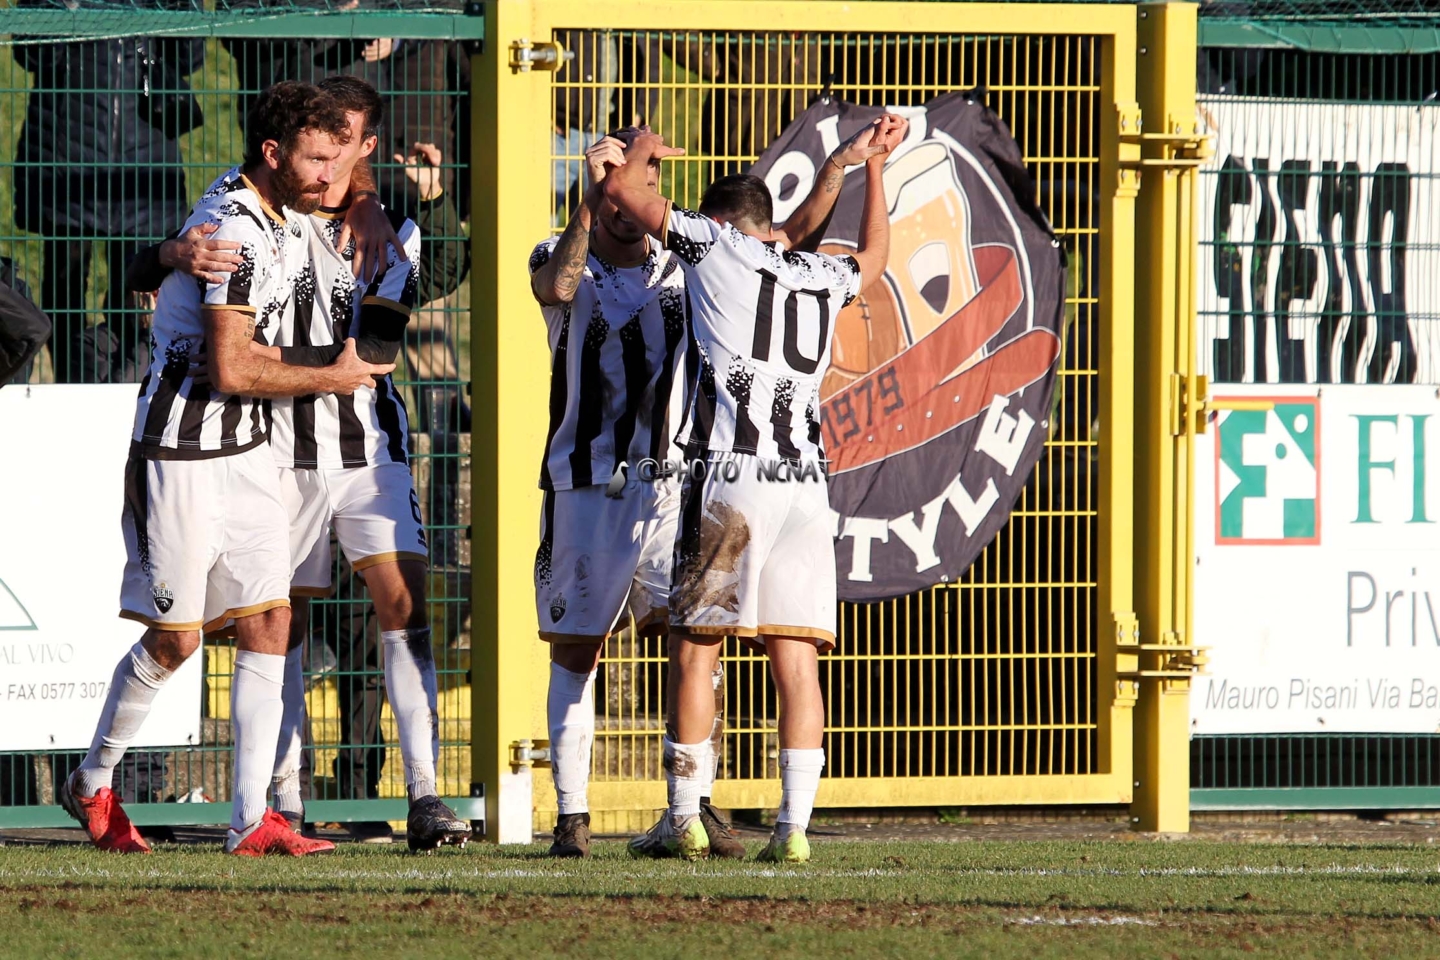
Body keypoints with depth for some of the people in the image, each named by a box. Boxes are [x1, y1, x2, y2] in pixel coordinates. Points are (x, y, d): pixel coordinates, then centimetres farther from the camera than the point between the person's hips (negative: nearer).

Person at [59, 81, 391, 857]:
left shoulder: (279, 223, 10)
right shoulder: (235, 231, -20)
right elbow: (231, 367, -22)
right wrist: (333, 377, -9)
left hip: (245, 448, 9)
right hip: (182, 452, -9)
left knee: (268, 623, -1)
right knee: (175, 637, -2)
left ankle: (251, 821, -2)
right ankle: (92, 785, 20)